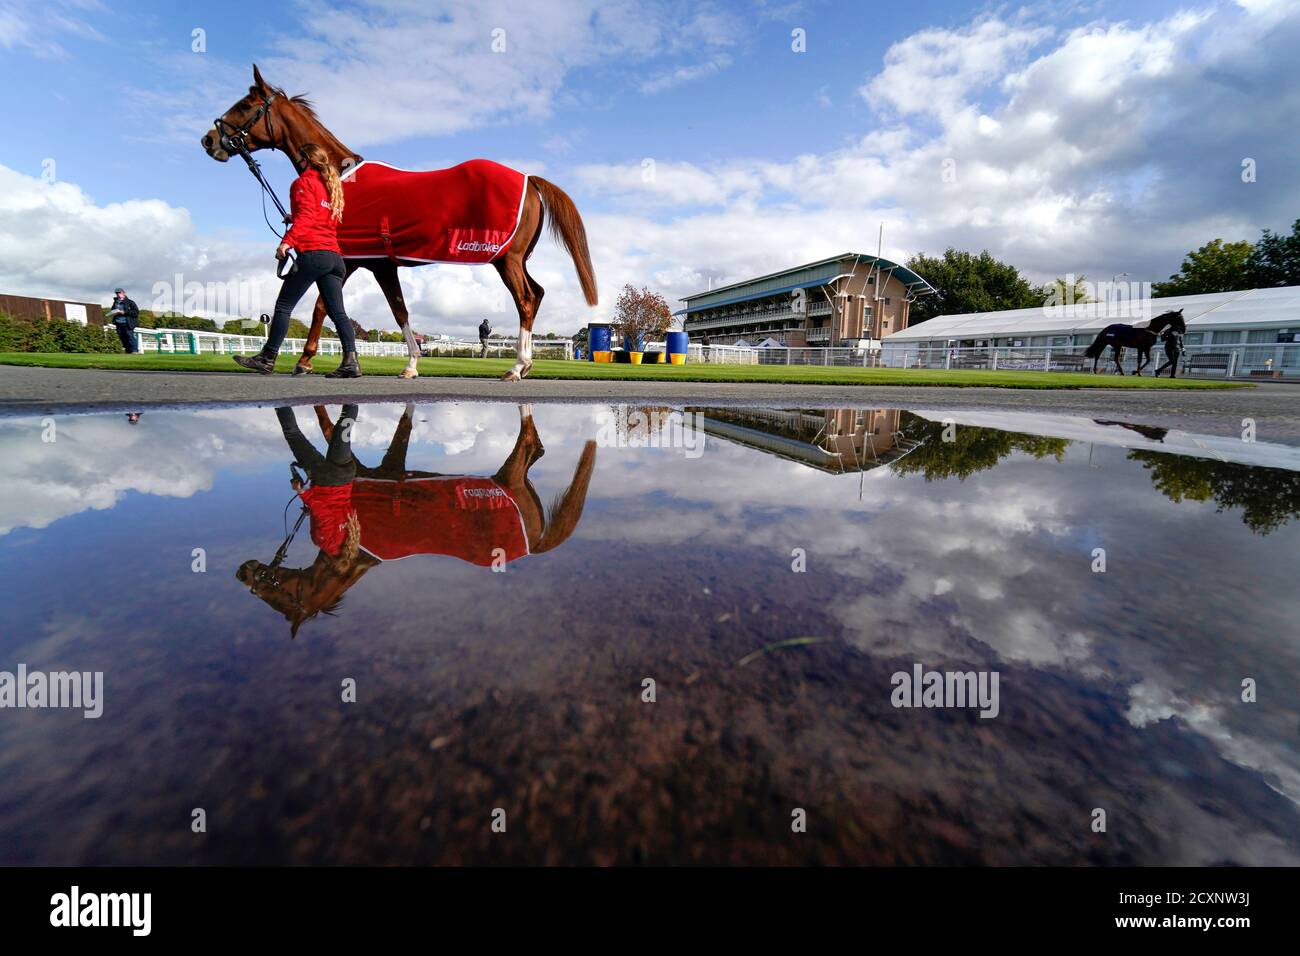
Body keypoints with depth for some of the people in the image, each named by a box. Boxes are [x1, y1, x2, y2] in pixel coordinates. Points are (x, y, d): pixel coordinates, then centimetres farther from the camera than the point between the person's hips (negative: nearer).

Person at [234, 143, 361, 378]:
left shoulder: (304, 182, 2)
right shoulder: (333, 184, 24)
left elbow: (306, 215, -13)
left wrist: (288, 241, -21)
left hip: (312, 253, -7)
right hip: (334, 256, 7)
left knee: (283, 305, -3)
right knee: (337, 312, 0)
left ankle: (267, 358, -2)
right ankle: (351, 361, -13)